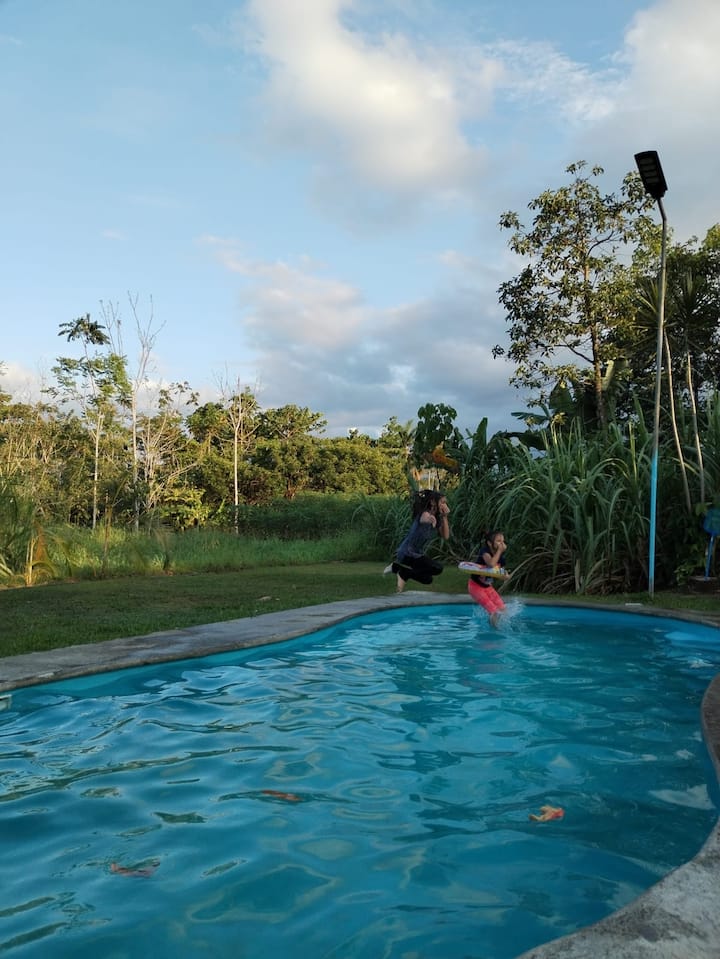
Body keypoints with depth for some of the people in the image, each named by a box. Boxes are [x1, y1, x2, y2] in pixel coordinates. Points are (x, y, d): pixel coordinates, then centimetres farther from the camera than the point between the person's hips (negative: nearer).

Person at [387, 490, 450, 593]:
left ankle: (397, 567, 23)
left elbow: (445, 536, -2)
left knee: (427, 580, 23)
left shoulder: (437, 518, 6)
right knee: (437, 569, -24)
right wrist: (431, 519, -71)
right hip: (408, 554, -10)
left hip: (417, 554, 10)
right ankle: (404, 574, -7)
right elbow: (426, 518, -47)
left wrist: (445, 517, -7)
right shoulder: (425, 514, -20)